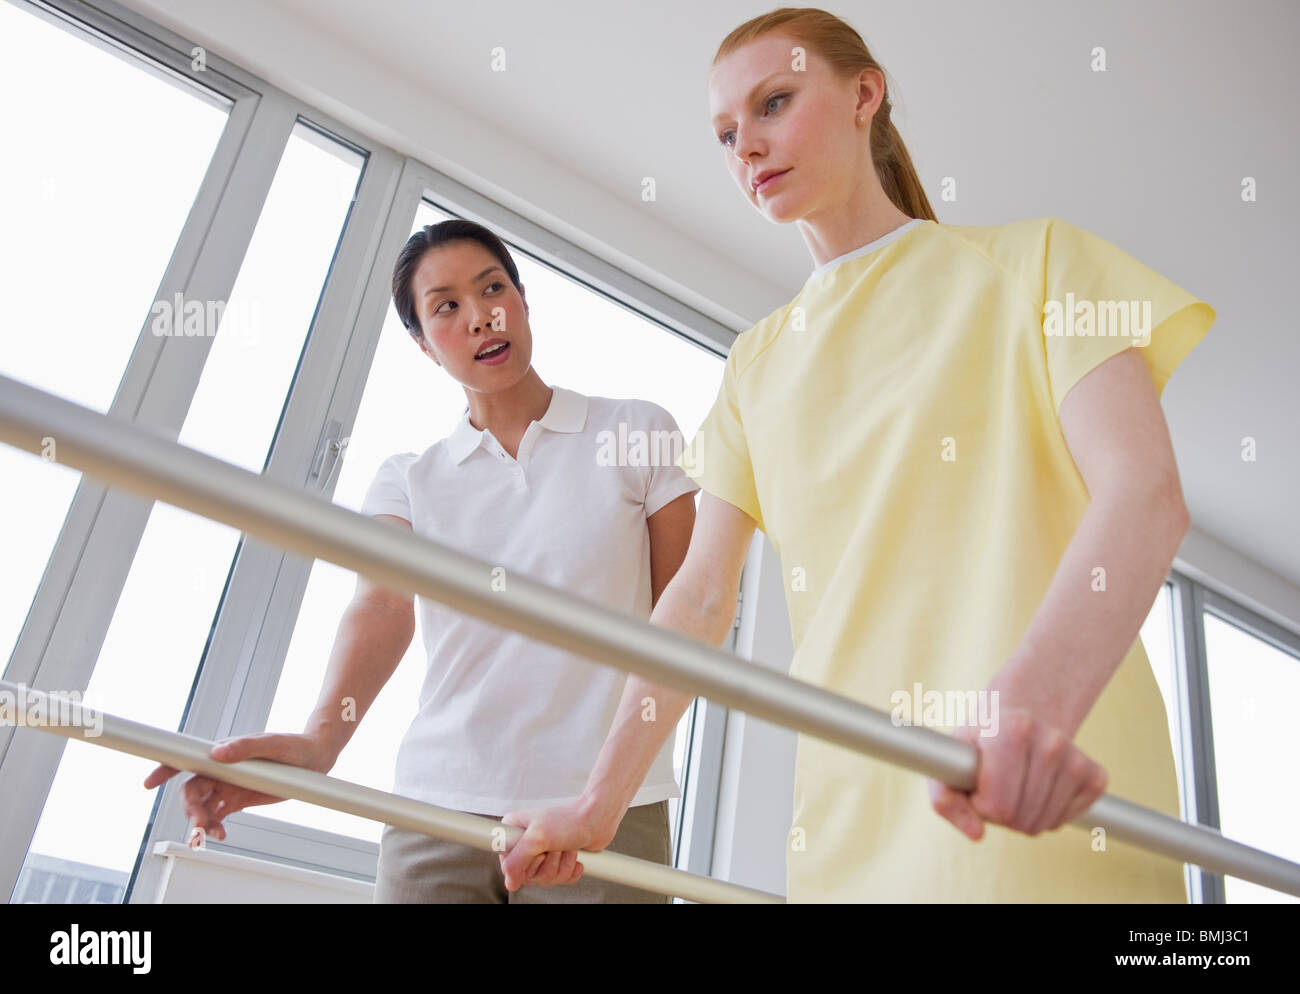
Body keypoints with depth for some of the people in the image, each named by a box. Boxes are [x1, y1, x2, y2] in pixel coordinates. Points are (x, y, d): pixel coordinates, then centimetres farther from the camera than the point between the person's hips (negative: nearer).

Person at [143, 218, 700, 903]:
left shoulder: (639, 432, 6)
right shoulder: (408, 478, 11)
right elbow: (381, 608, -6)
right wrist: (322, 738, -25)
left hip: (606, 812, -1)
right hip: (437, 808, 2)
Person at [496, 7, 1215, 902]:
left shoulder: (1030, 260, 2)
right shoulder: (758, 362, 14)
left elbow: (1145, 491, -13)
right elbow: (702, 594, 9)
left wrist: (1036, 699, -31)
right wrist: (599, 809, 3)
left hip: (1049, 801, -3)